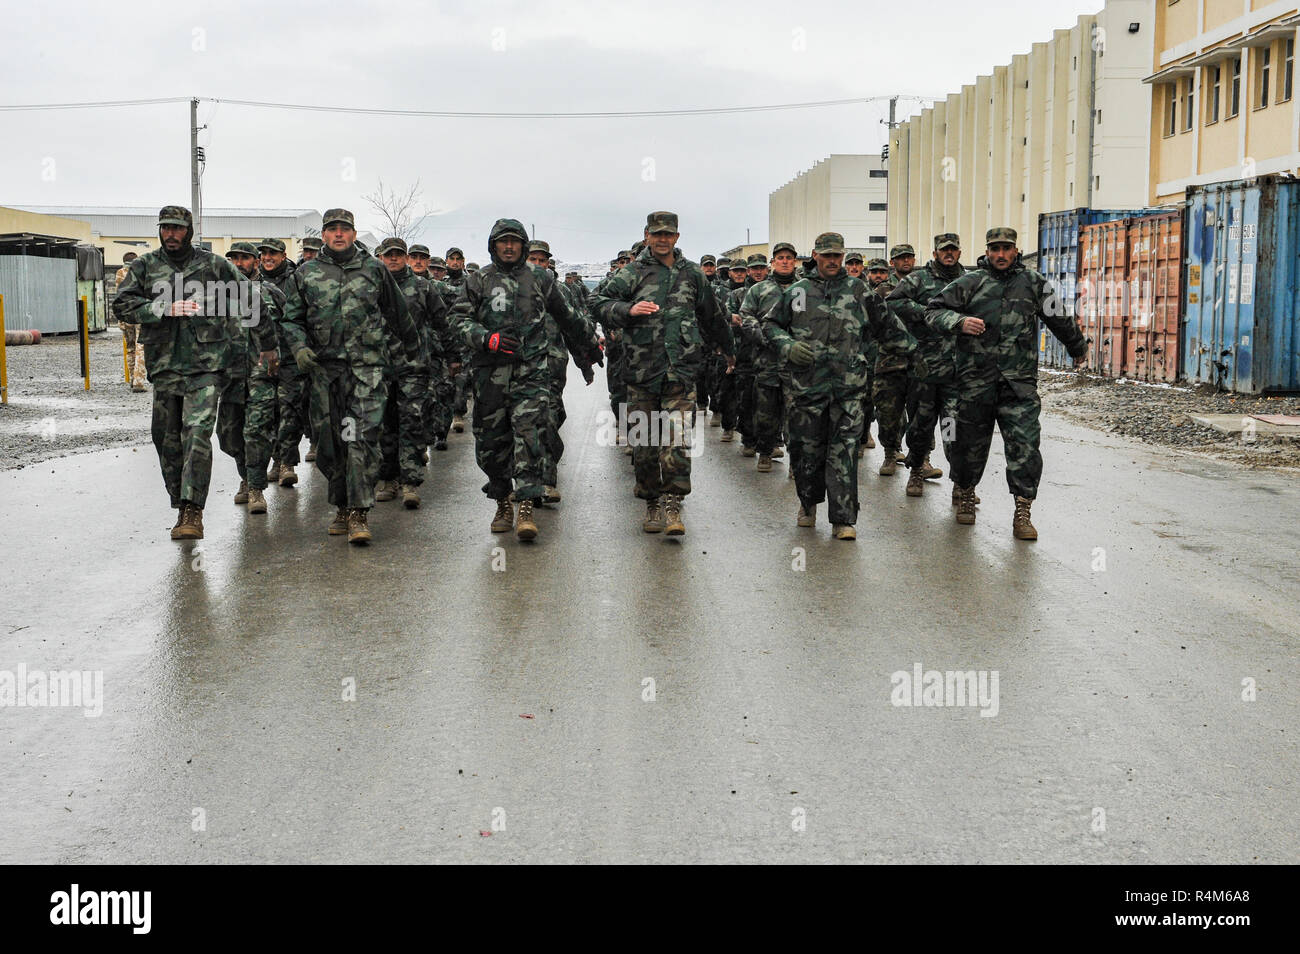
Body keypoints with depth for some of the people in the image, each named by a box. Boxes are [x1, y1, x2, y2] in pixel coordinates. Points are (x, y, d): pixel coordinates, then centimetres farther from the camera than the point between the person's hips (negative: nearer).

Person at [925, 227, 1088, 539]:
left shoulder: (1033, 282, 10)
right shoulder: (970, 282, 4)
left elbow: (1059, 320, 23)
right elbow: (934, 310, 4)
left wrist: (1078, 347, 35)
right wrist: (959, 322, -15)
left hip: (1020, 384, 0)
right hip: (975, 381, 0)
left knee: (1024, 445, -10)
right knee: (971, 442, 10)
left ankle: (1022, 512, -4)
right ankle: (966, 496, 33)